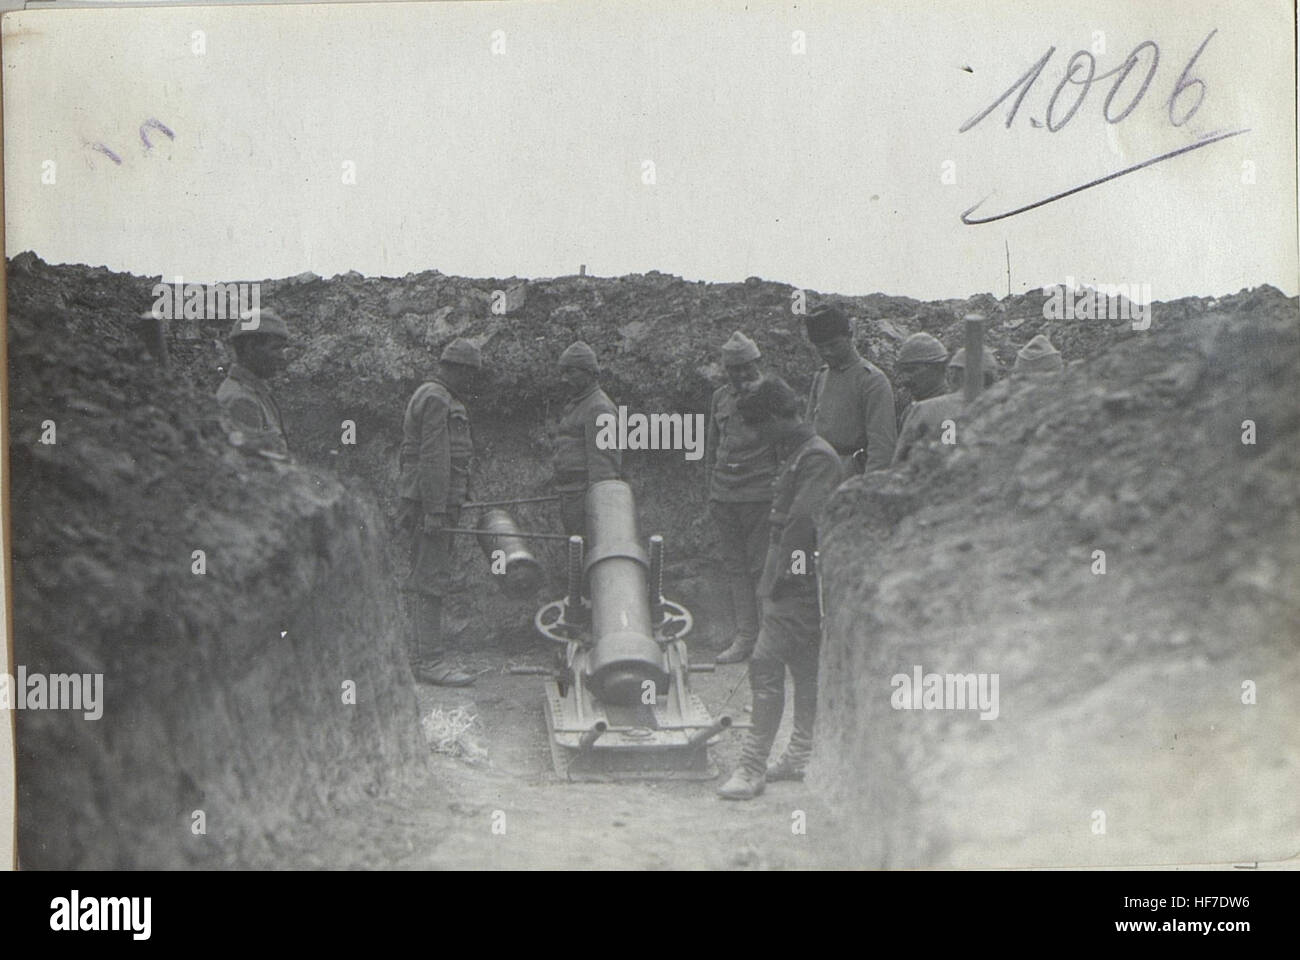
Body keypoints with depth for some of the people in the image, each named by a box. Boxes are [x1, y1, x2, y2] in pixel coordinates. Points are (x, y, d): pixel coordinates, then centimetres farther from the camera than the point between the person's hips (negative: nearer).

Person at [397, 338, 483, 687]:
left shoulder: (435, 398, 20)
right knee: (431, 581, -11)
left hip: (431, 503, 11)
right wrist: (434, 510, -23)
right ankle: (431, 661, -11)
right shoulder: (436, 400, -13)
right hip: (433, 501, -11)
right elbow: (433, 458, -20)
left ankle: (422, 656, 17)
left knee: (425, 580, 12)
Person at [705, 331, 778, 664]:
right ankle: (745, 635, 9)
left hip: (759, 495, -5)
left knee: (759, 567, -3)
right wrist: (711, 489, 18)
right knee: (734, 566, 5)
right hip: (725, 495, 5)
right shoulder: (720, 397, 13)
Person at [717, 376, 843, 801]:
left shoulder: (817, 458, -15)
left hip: (798, 587, -10)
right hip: (798, 586, 10)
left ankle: (752, 769, -9)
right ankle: (799, 758, 24)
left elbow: (802, 523, -22)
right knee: (804, 669, 15)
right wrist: (774, 579, 14)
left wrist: (783, 577, -18)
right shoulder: (795, 455, 16)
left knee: (766, 667, -11)